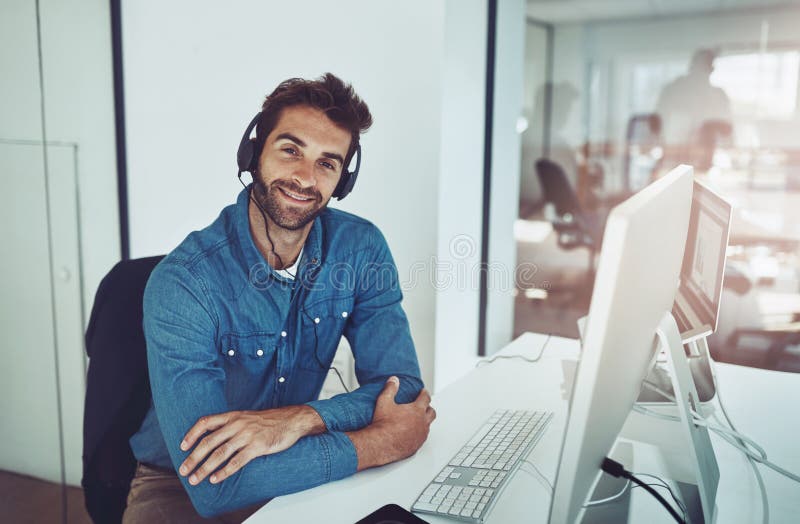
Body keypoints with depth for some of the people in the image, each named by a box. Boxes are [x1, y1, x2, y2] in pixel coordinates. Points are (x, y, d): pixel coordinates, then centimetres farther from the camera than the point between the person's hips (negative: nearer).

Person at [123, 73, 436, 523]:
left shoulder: (361, 247, -8)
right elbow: (212, 486, -27)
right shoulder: (184, 284, -22)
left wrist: (299, 419, -26)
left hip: (295, 473, 4)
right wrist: (379, 443, -26)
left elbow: (402, 385, -9)